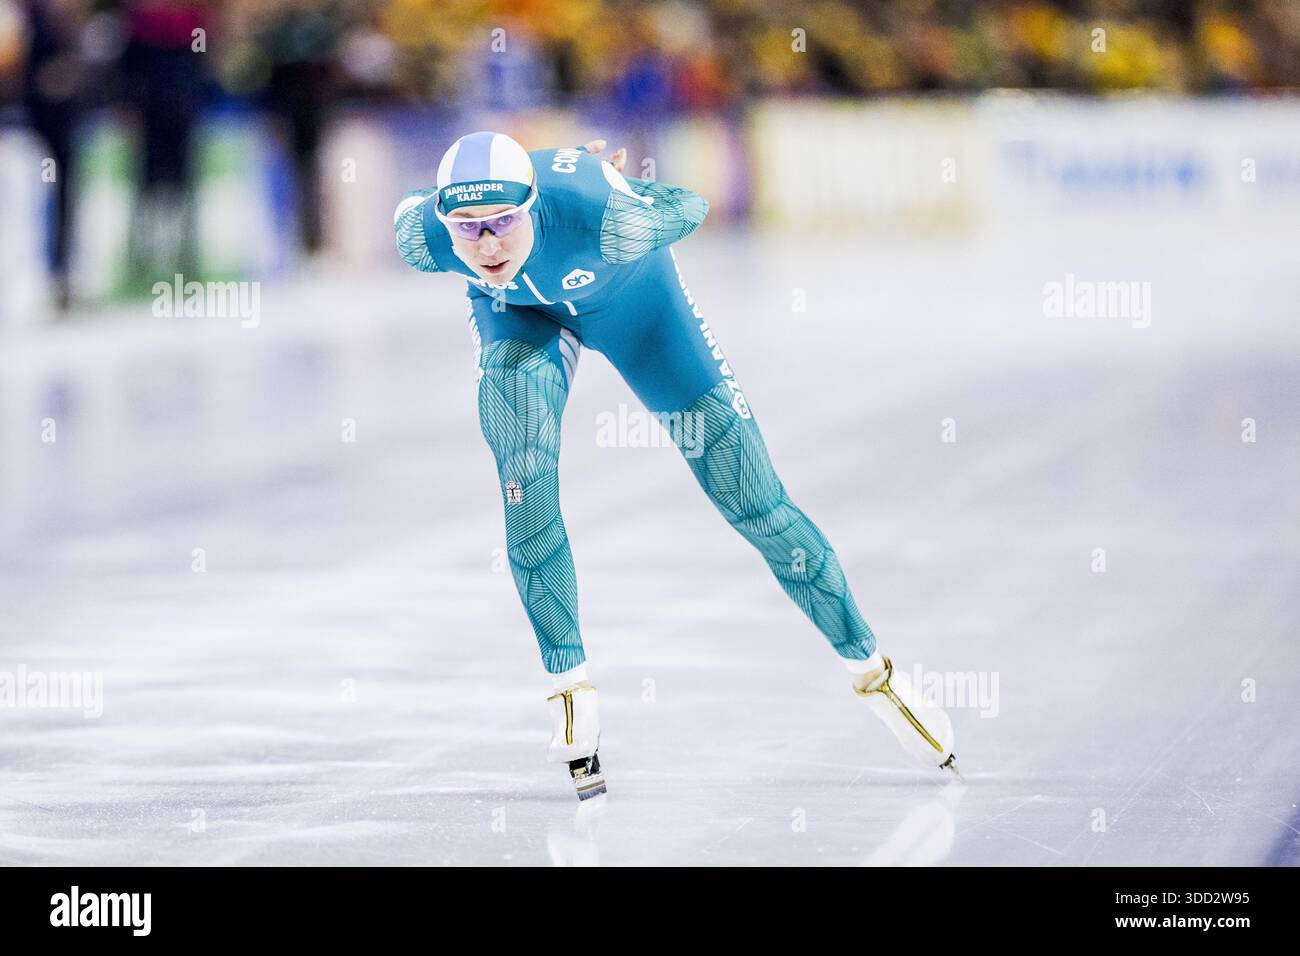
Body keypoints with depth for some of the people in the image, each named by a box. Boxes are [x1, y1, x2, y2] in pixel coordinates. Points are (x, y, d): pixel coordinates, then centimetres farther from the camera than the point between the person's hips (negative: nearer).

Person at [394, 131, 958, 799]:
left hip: (626, 296, -2)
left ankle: (872, 673, 15)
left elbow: (690, 208, -21)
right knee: (525, 486, -25)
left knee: (753, 500, 0)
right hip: (518, 311, 2)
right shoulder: (422, 240, -34)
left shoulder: (598, 216, -43)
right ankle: (570, 687, -8)